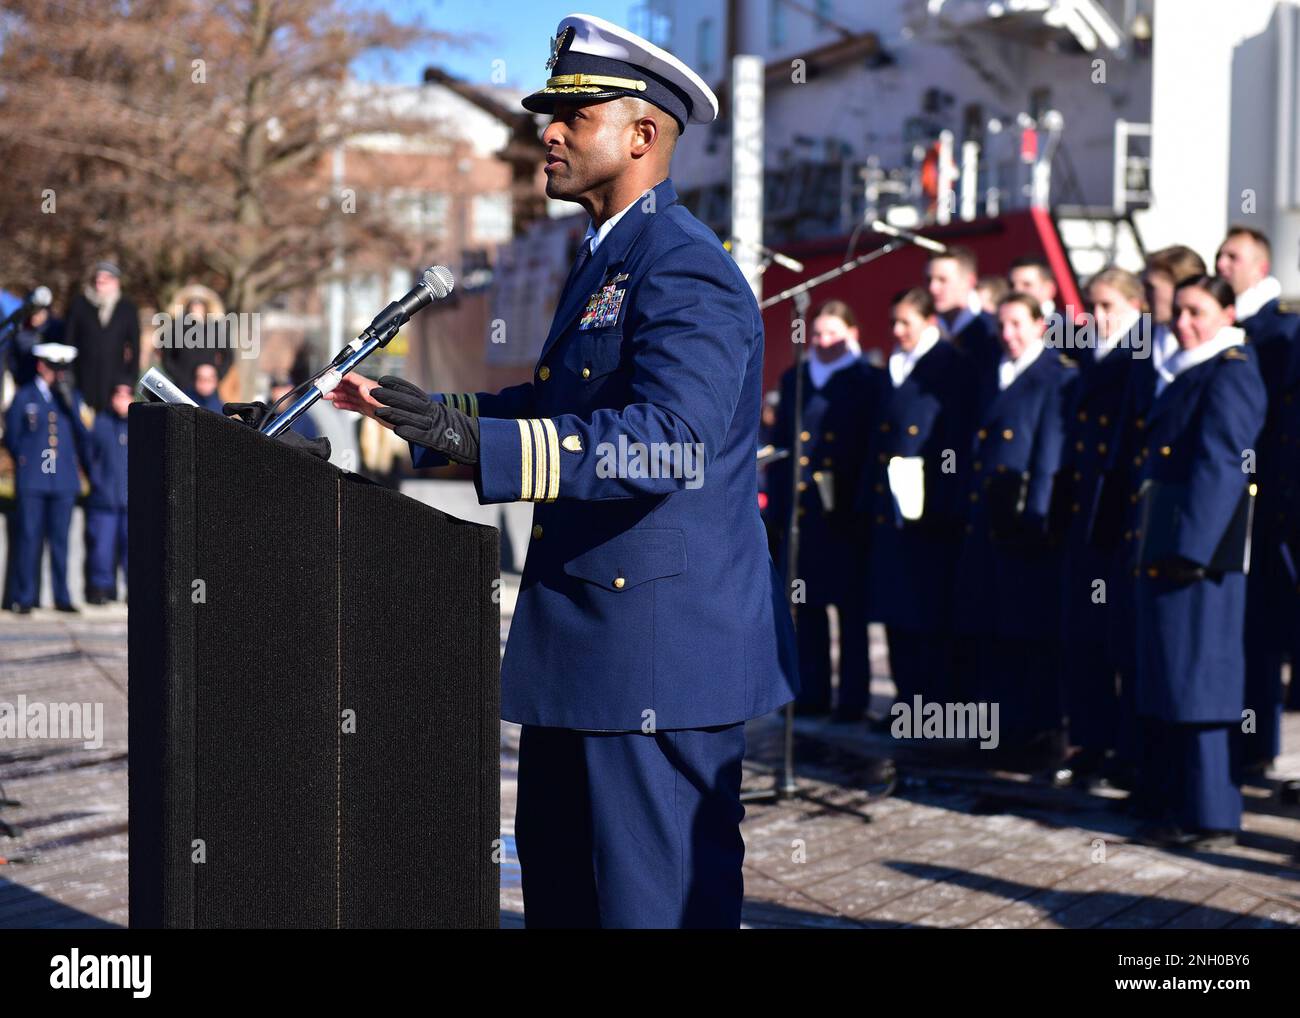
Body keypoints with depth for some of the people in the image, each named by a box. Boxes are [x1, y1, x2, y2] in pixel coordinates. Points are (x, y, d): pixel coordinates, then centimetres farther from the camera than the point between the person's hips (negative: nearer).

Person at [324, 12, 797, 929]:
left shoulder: (686, 271, -17)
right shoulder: (606, 259, 17)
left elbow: (667, 438, -32)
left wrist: (480, 441, -40)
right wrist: (421, 413, 24)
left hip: (662, 644, -11)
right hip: (584, 644, 11)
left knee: (657, 897, -4)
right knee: (559, 882, 19)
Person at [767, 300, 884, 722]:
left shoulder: (870, 382, 1)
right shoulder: (793, 380, 13)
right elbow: (780, 445, 13)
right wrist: (777, 506, 7)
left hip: (847, 512, -4)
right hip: (800, 510, 4)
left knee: (851, 607, 1)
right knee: (806, 606, 7)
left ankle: (853, 698, 7)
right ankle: (811, 693, 15)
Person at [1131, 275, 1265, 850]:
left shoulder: (1230, 374, -11)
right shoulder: (1184, 375, 19)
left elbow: (1219, 466, -19)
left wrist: (1189, 548, -23)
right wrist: (1150, 543, 16)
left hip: (1202, 550, -10)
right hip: (1163, 550, 10)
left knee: (1196, 686, -6)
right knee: (1164, 681, 12)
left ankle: (1212, 816, 0)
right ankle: (1169, 807, 19)